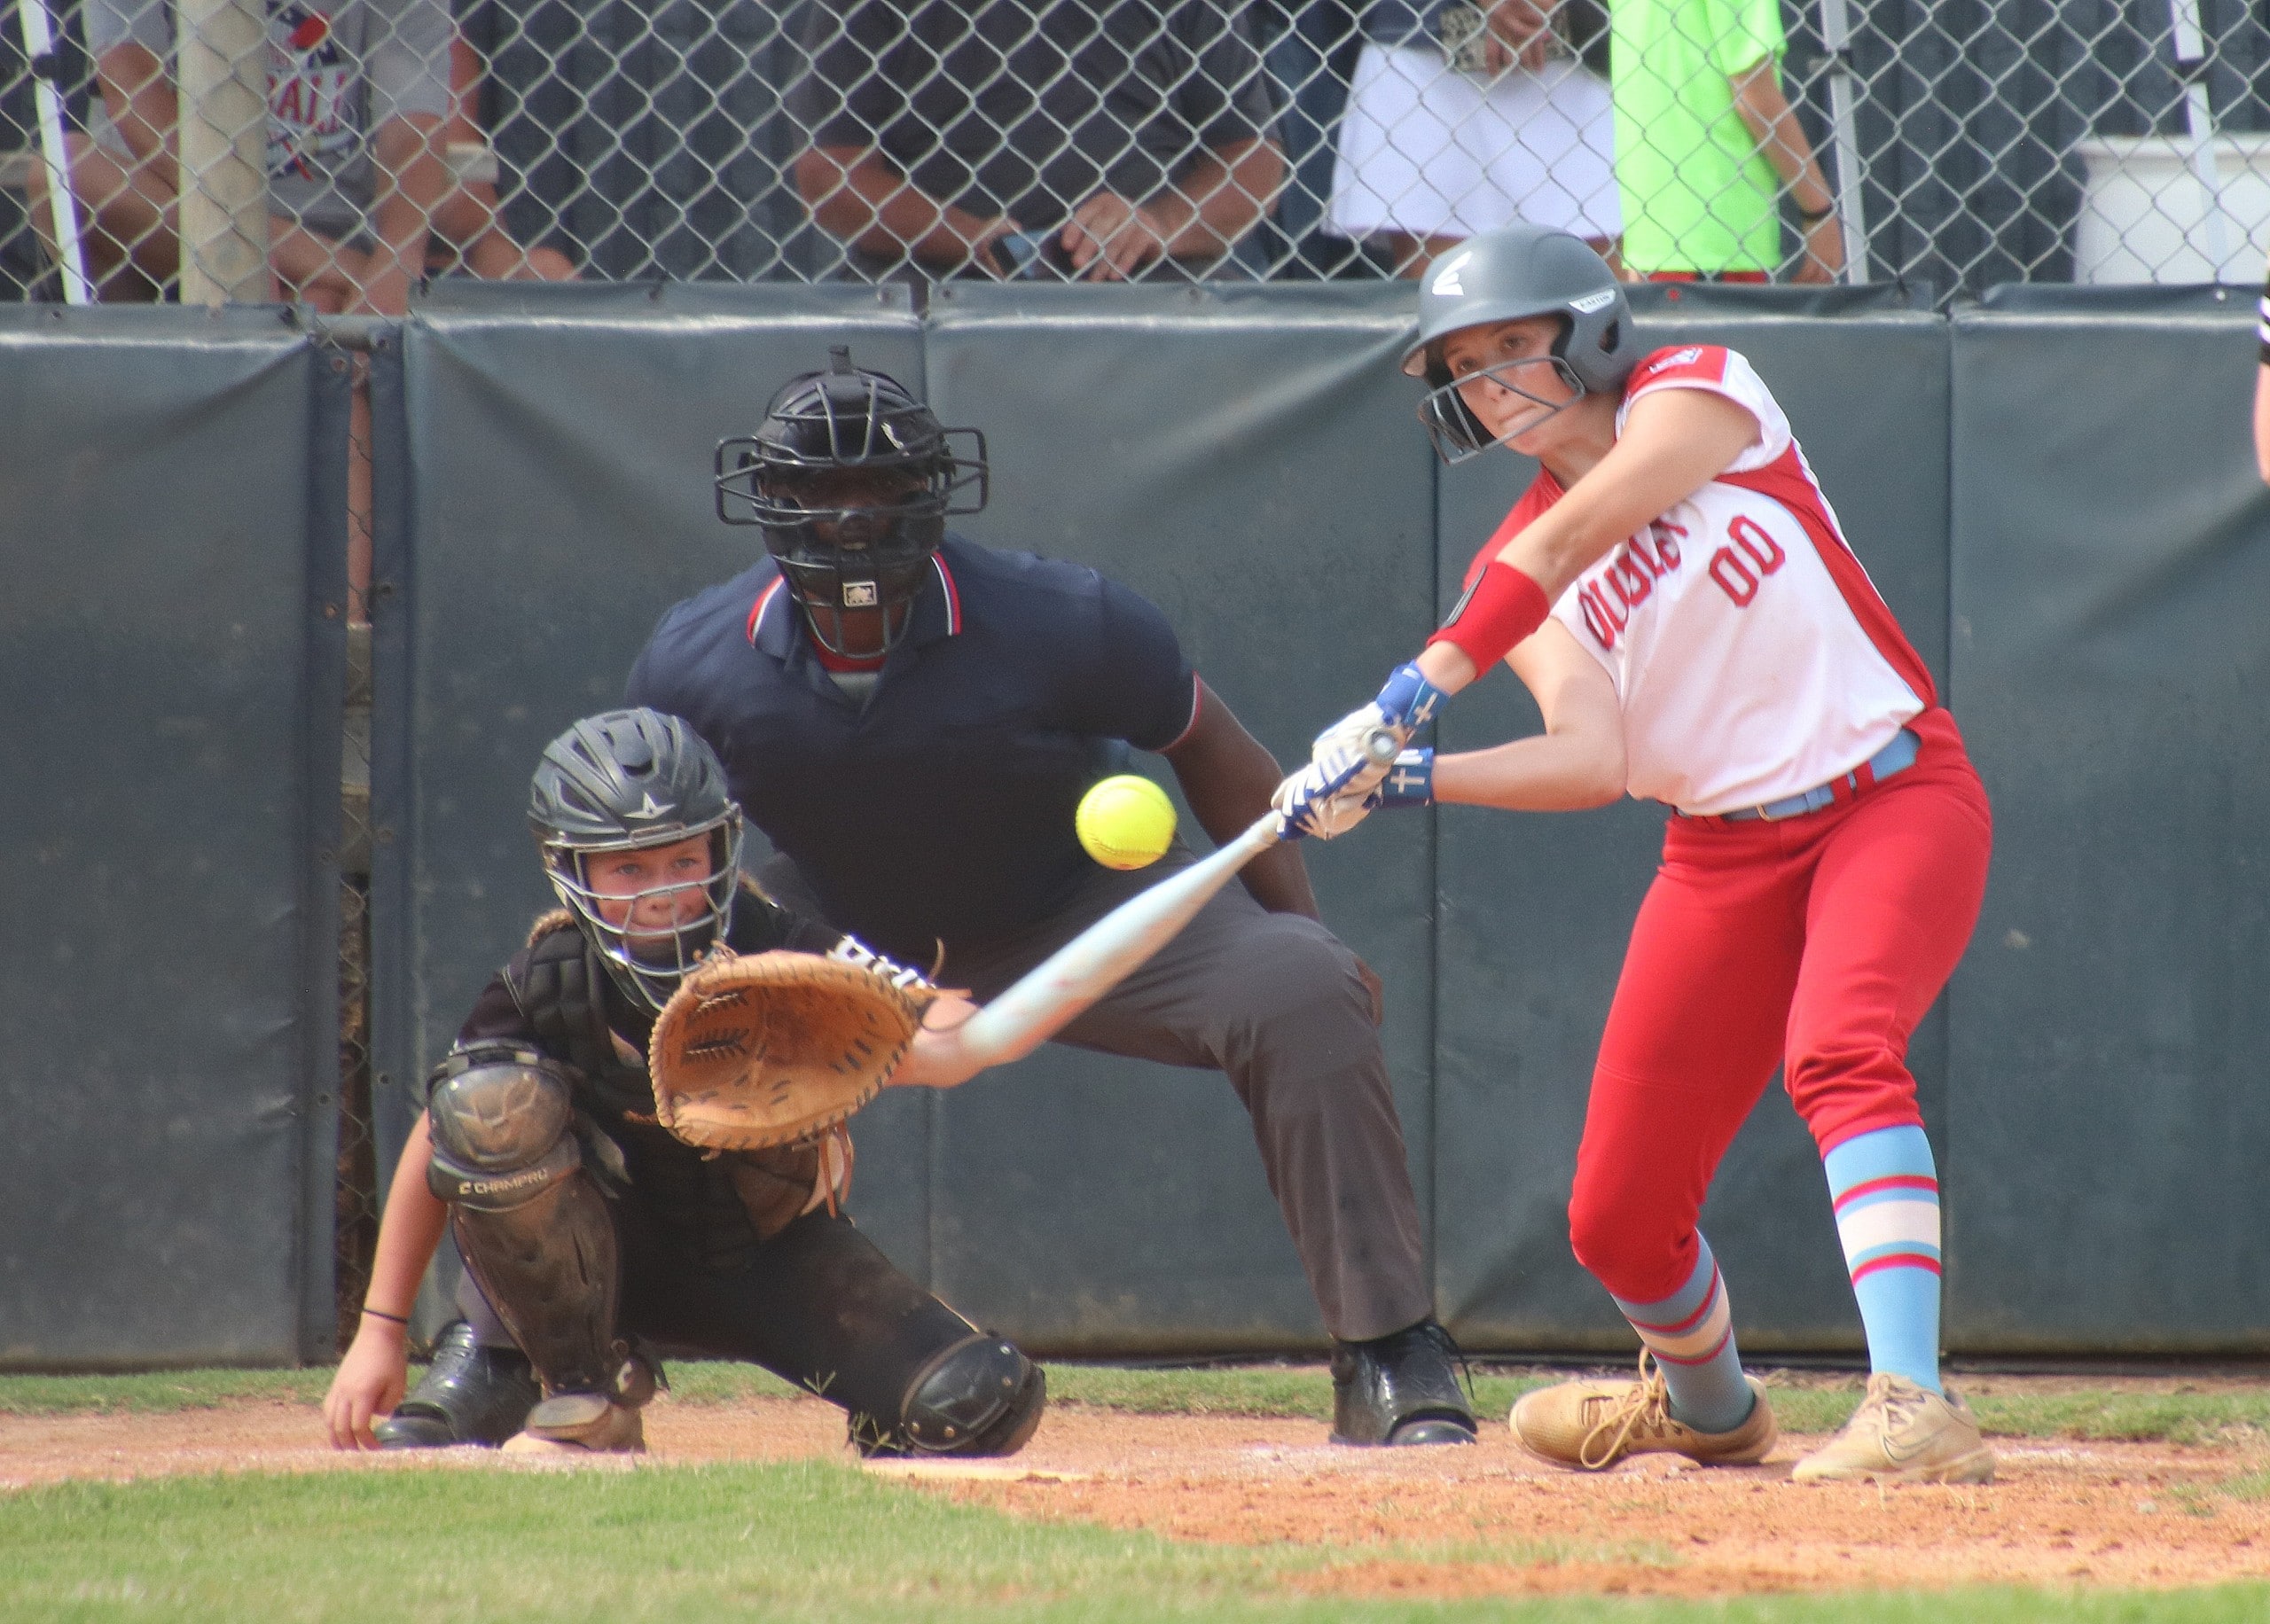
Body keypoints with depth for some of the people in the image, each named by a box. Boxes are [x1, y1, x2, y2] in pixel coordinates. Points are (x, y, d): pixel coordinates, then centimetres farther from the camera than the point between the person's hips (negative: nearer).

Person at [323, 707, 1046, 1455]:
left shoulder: (784, 956, -24)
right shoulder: (543, 992, -21)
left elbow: (959, 1032, -33)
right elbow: (447, 1137, -9)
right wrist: (380, 1331, -11)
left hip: (766, 1251, 0)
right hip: (600, 1248, 0)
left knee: (987, 1401, -22)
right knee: (493, 1104, -31)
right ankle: (582, 1397, -12)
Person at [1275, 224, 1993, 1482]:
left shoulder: (1699, 391, -4)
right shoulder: (1511, 570, 6)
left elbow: (1571, 542, -22)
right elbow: (1591, 760, -13)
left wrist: (1416, 692, -32)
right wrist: (1403, 779, -29)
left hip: (1895, 801, -5)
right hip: (1726, 850, 5)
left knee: (1839, 1051, -33)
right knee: (1618, 1221, 2)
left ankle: (1913, 1405, -41)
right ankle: (1709, 1409, 35)